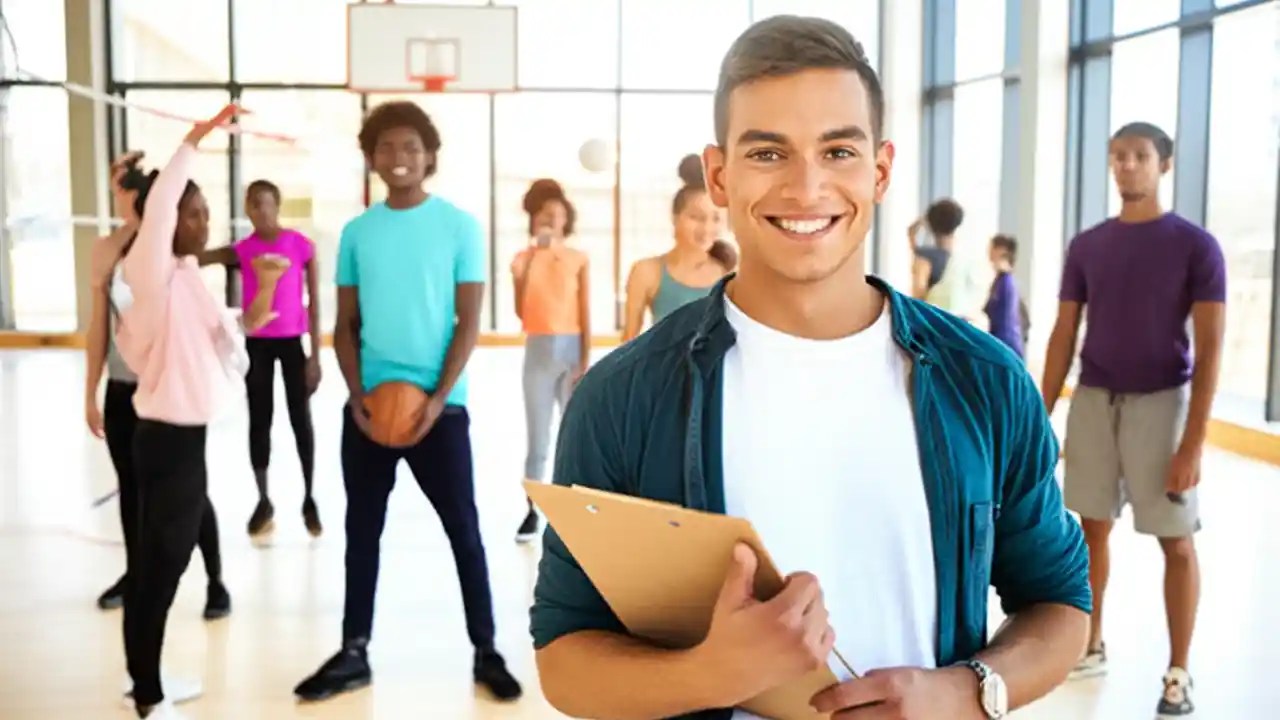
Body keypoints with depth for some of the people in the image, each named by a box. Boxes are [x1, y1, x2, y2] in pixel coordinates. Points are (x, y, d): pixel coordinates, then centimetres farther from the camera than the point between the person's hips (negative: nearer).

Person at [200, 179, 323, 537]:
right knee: (259, 420, 8)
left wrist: (315, 355, -6)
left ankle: (309, 499, 18)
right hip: (256, 343, 2)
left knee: (301, 419, 5)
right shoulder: (242, 250, 0)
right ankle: (264, 501, 18)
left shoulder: (302, 245, -6)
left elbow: (314, 302, -4)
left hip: (292, 341, -2)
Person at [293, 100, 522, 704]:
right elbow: (346, 325, 9)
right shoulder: (356, 233, 7)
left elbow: (469, 322, -4)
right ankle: (354, 654, 22)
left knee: (463, 530, 2)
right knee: (362, 530, 10)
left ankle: (486, 653, 13)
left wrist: (437, 398, -13)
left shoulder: (459, 225, -2)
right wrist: (358, 398, -5)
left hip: (440, 405, -3)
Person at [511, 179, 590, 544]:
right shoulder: (523, 259, 1)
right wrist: (528, 263, -18)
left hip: (572, 351, 0)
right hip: (539, 352, 0)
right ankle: (532, 512, 9)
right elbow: (521, 313, -10)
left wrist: (586, 361, -6)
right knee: (537, 439, 2)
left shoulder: (579, 259, 2)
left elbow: (585, 314, -1)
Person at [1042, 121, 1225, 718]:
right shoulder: (1086, 247, 5)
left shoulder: (1196, 246, -5)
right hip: (1094, 400, 3)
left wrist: (1192, 444, -15)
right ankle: (1091, 646, 25)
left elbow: (1209, 347, -9)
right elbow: (1064, 336, 9)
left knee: (1176, 541, 2)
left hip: (1162, 402, -3)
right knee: (1094, 527, 11)